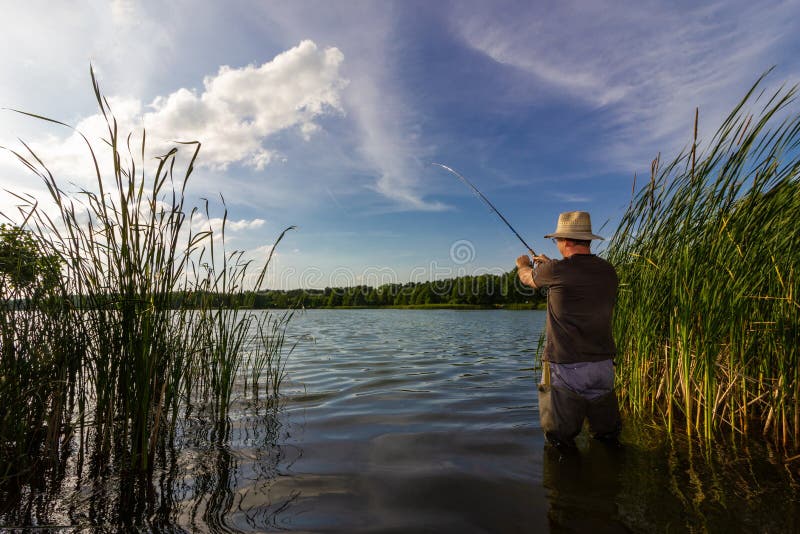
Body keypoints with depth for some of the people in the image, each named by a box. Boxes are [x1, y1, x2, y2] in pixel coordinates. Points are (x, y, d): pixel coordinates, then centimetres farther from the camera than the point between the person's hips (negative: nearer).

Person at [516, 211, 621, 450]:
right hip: (603, 366, 6)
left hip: (566, 367, -6)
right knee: (608, 436, 19)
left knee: (561, 442, 7)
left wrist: (523, 264, 32)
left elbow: (527, 278, 9)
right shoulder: (608, 271, 4)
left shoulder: (557, 270, -13)